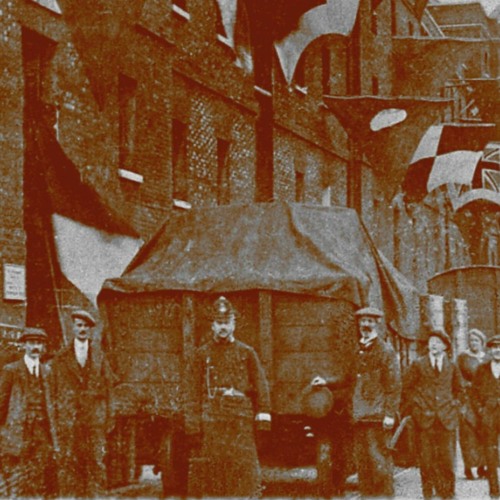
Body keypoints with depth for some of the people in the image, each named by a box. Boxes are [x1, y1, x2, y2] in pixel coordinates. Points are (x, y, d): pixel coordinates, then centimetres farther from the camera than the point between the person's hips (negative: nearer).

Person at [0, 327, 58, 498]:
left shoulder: (46, 371, 13)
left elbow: (50, 406, 14)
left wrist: (54, 440, 10)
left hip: (42, 433, 4)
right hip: (17, 436, -4)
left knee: (44, 487, 1)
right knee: (17, 487, -4)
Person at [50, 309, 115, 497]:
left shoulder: (99, 356, 13)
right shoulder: (60, 358, 10)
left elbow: (108, 386, 11)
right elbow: (55, 390, 7)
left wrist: (108, 418, 3)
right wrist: (56, 421, -1)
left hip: (95, 417, 1)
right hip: (69, 417, -1)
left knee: (96, 462, -4)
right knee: (69, 463, -4)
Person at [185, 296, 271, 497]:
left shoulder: (247, 353, 11)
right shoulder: (201, 354, 10)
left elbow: (261, 387, 7)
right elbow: (193, 392, 6)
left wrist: (263, 418, -3)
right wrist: (193, 425, -2)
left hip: (241, 422, 0)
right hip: (211, 423, 0)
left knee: (245, 472, -5)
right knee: (211, 471, -1)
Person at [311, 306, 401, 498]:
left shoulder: (385, 350, -3)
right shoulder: (357, 351, 17)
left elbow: (394, 385, -7)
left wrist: (390, 414, -13)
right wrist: (326, 382, 19)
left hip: (377, 416, -6)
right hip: (359, 416, 7)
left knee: (379, 460, -7)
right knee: (362, 463, 7)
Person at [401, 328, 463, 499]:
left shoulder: (452, 367, 10)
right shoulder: (418, 365, 6)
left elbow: (458, 389, 22)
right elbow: (407, 388, 8)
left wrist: (454, 404, 9)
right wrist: (413, 406, 1)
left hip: (446, 419, 1)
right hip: (424, 419, -1)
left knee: (447, 457, -2)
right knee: (426, 459, -2)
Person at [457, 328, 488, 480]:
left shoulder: (487, 359, 13)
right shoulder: (463, 357, 2)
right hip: (468, 398, -3)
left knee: (484, 435, 1)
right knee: (468, 433, -6)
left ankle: (482, 467, 7)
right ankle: (468, 467, -3)